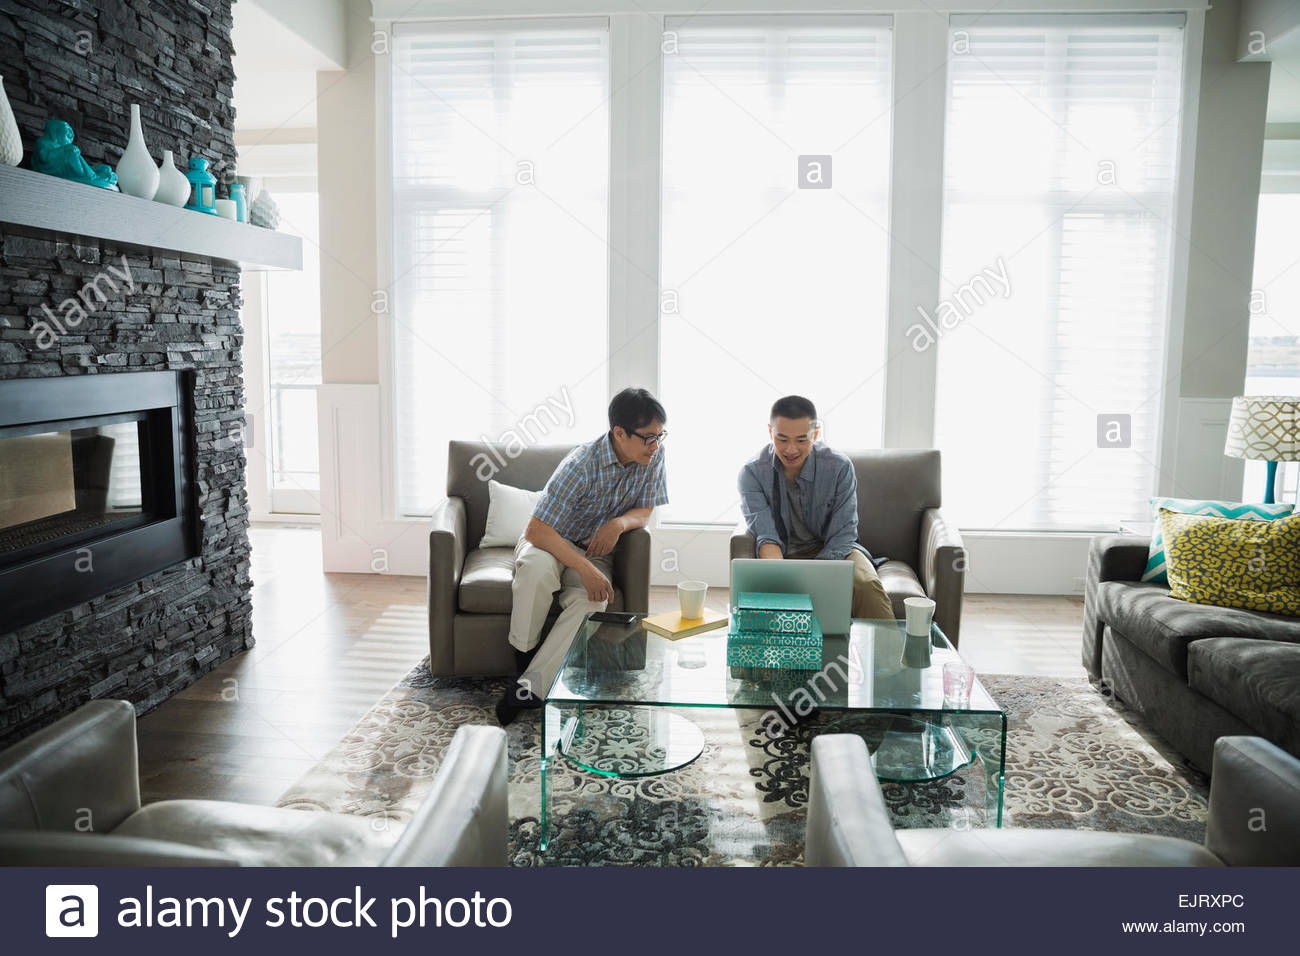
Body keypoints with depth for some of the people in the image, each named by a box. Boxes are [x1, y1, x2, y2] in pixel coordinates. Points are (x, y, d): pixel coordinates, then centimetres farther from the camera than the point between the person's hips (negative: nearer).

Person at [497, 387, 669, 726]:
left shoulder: (654, 455, -12)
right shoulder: (582, 465, -28)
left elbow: (644, 511, 0)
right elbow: (537, 531, -28)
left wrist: (619, 523, -23)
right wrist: (585, 569, -36)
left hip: (595, 549, 4)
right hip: (550, 541, -3)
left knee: (593, 600, -30)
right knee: (538, 568, -39)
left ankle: (530, 687, -25)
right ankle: (523, 654, -14)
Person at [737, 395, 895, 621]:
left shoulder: (839, 467, -14)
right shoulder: (752, 472, -13)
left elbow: (841, 537, -14)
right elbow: (766, 537, -19)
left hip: (834, 551, 0)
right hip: (784, 555, 0)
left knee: (867, 586, -31)